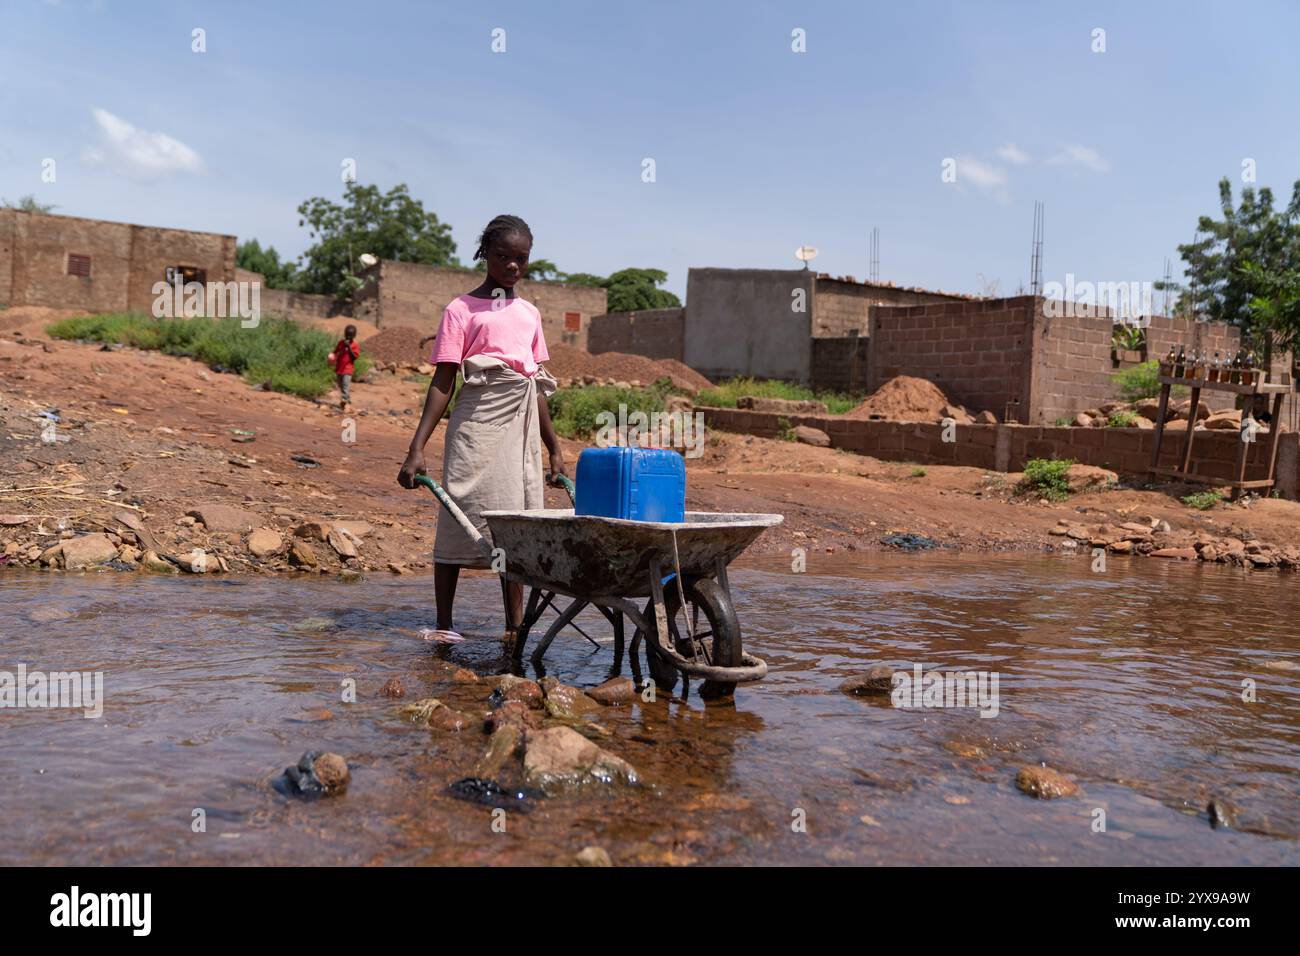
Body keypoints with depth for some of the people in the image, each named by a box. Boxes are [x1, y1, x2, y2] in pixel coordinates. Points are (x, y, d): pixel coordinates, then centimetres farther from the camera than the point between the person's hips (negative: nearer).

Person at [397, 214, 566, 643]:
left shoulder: (529, 313, 15)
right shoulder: (462, 309, 0)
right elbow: (443, 383, -5)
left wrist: (554, 447, 18)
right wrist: (417, 447, -13)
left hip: (522, 424, 5)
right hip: (479, 419, -5)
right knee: (460, 517, -2)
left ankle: (514, 624, 10)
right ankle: (443, 623, 8)